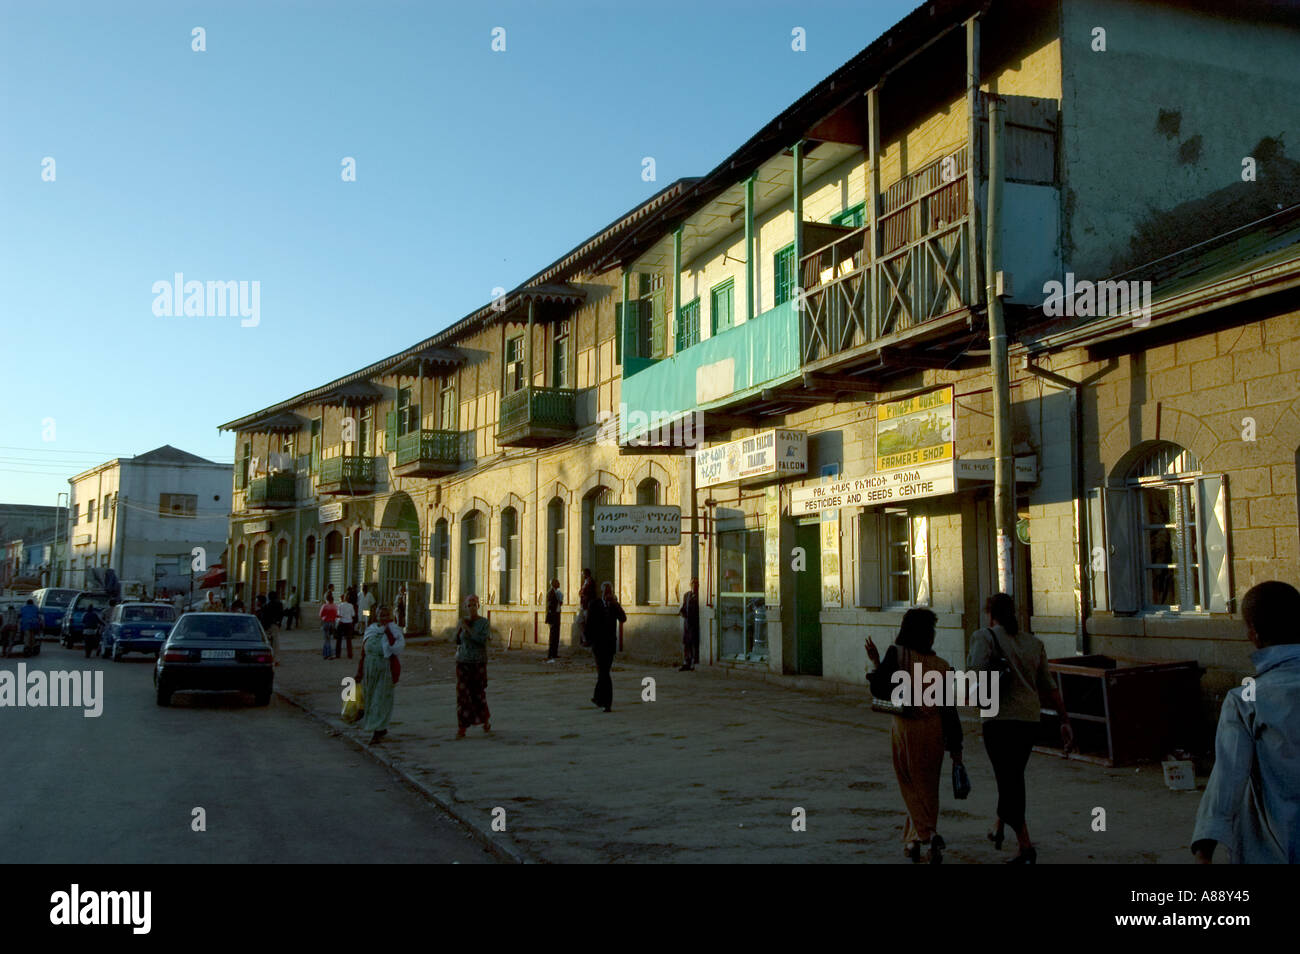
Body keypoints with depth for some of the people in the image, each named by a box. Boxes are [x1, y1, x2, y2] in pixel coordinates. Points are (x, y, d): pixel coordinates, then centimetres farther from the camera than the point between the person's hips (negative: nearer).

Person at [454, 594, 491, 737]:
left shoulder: (484, 622, -5)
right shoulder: (462, 621, 5)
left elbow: (482, 640, -19)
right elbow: (457, 640, 15)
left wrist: (467, 628, -20)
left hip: (479, 662, -2)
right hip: (463, 662, 2)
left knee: (479, 693, 6)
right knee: (462, 694, -5)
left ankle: (486, 718, 32)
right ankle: (462, 727, -3)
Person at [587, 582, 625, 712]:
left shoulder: (615, 605, 6)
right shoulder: (594, 605, -4)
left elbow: (623, 619, -8)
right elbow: (589, 625, -3)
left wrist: (615, 604, -17)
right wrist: (591, 643, -7)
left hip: (611, 643, 4)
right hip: (598, 643, -4)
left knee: (603, 672, 13)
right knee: (604, 673, -10)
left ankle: (598, 697, 30)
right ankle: (607, 703, -10)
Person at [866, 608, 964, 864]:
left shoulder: (896, 654, -7)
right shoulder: (940, 665, -1)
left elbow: (880, 690, -10)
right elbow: (948, 708, 0)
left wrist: (876, 663, 3)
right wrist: (956, 747, 5)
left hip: (905, 729, -2)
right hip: (933, 730, 2)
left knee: (912, 787, 7)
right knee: (928, 787, 15)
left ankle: (928, 835, -11)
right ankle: (913, 842, 17)